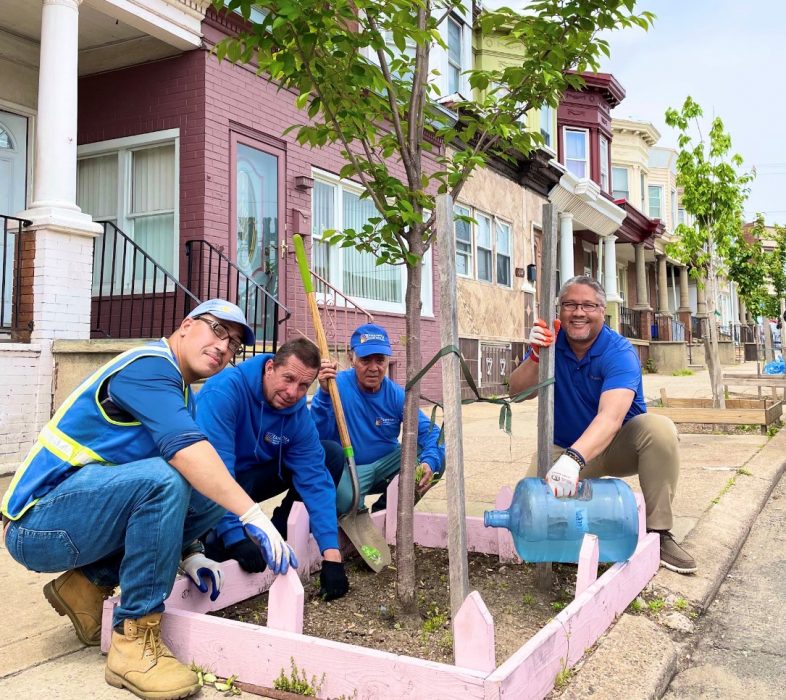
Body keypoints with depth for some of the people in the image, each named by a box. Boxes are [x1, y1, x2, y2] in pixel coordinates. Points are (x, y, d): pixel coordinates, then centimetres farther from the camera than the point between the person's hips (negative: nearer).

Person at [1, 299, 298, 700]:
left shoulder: (183, 396, 14)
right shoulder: (149, 365, -15)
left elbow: (178, 493, 18)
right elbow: (182, 447, -32)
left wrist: (187, 553, 6)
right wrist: (253, 516, -35)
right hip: (37, 523, -9)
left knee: (213, 492, 0)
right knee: (165, 477, -32)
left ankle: (89, 583, 4)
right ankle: (135, 641, -20)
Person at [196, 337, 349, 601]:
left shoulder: (298, 414, -12)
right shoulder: (225, 389, -29)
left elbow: (315, 481, -16)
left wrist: (331, 555, -23)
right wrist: (236, 537, -39)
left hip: (251, 476, 6)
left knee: (332, 455, -6)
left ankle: (274, 538, 0)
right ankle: (212, 538, -1)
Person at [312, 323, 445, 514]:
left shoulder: (396, 395, -6)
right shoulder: (338, 386, -18)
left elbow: (428, 430, -12)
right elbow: (317, 437, -24)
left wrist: (429, 462, -33)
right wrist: (324, 393, -38)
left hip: (387, 463, 5)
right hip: (349, 468, -4)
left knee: (436, 461, -15)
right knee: (346, 500, -36)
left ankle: (385, 509, 6)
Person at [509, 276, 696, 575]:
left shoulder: (619, 352, -23)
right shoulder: (550, 342, -9)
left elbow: (611, 417, -39)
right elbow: (517, 391, -16)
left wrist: (574, 459, -56)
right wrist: (535, 357, -35)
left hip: (618, 445, -2)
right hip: (564, 447, 2)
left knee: (659, 428, -31)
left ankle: (658, 533, -19)